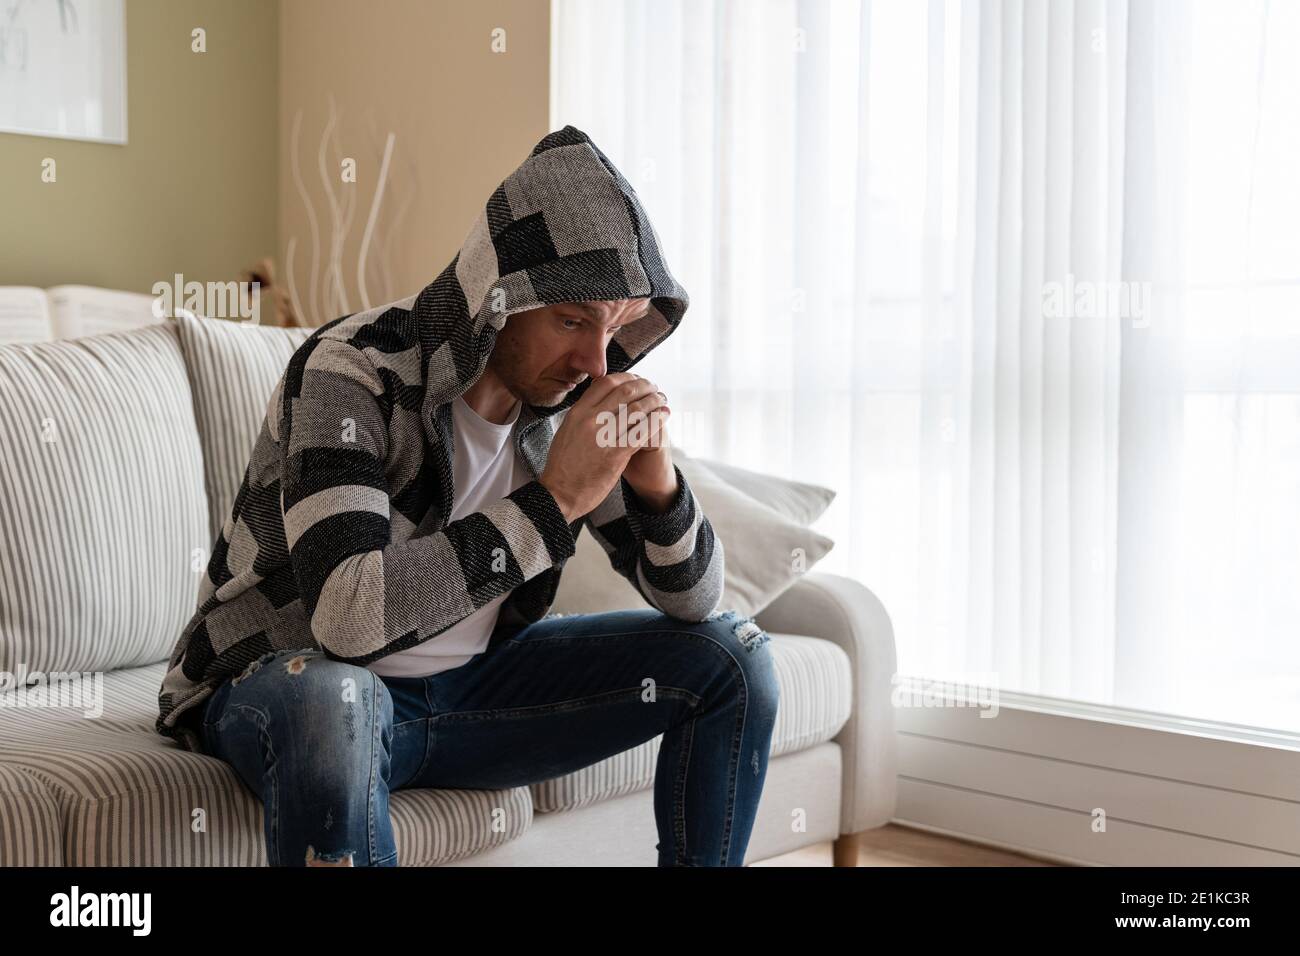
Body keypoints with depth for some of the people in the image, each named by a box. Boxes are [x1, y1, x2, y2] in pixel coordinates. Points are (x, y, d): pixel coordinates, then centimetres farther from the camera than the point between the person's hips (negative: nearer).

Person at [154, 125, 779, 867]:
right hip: (289, 686, -5)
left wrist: (659, 484, -23)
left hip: (468, 686, 6)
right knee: (328, 699, -41)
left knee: (732, 655, -4)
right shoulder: (354, 372, -24)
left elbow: (694, 601, -2)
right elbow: (348, 617, -39)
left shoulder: (568, 393, -7)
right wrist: (553, 499, -35)